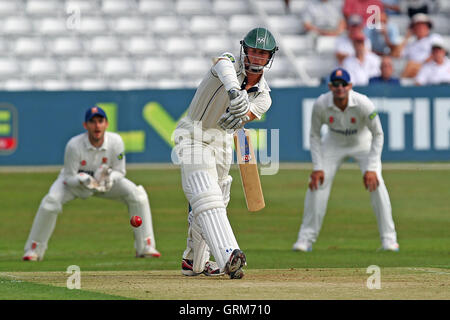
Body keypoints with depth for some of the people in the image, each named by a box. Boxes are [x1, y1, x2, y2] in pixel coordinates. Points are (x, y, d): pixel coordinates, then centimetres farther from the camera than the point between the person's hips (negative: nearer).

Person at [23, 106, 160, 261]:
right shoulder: (74, 145, -31)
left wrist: (109, 178, -36)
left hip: (107, 180, 2)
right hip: (76, 180, -2)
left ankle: (146, 247, -8)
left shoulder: (115, 141, -25)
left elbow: (120, 171, -12)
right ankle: (33, 250, -12)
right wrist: (85, 180, -44)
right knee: (51, 200, -29)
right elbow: (69, 177, -22)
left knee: (137, 194, -19)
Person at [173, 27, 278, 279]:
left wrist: (239, 117, -49)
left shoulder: (263, 96, 0)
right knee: (207, 198, -22)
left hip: (223, 144, 7)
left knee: (209, 205, 17)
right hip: (195, 138, -7)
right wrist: (234, 90, -64)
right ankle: (228, 256, -40)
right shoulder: (228, 64, -14)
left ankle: (194, 261, 34)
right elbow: (225, 68, -41)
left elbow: (250, 112, -24)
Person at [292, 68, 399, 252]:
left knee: (375, 183, -19)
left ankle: (388, 239, -9)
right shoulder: (321, 105, -27)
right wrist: (317, 167, -17)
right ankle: (306, 238, 1)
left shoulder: (363, 104, -33)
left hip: (363, 143, -2)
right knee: (317, 183, -11)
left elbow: (378, 134, -21)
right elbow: (314, 135, -10)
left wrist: (371, 168, -27)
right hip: (334, 143, 2)